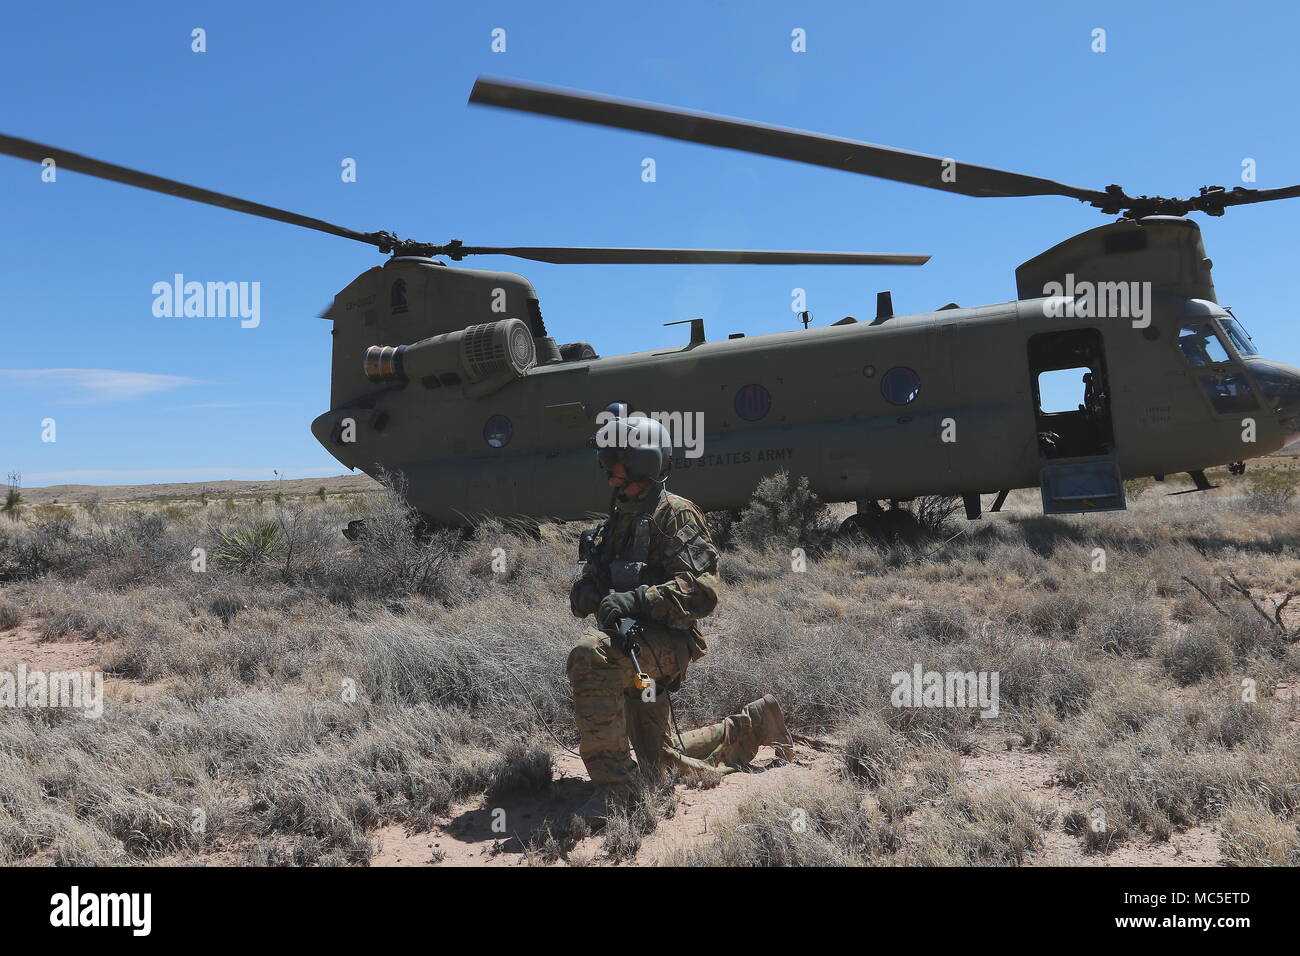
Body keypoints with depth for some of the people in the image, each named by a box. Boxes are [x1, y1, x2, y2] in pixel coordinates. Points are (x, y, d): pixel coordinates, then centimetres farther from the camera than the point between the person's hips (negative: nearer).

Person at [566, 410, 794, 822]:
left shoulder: (674, 514, -10)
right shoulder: (617, 519, 15)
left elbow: (702, 589, -21)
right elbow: (583, 594, 16)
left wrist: (637, 599, -30)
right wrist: (587, 591, -8)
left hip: (666, 642, -9)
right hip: (633, 649, 9)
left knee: (589, 656, -37)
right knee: (663, 760, 19)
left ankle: (613, 782, -29)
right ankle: (753, 725, 37)